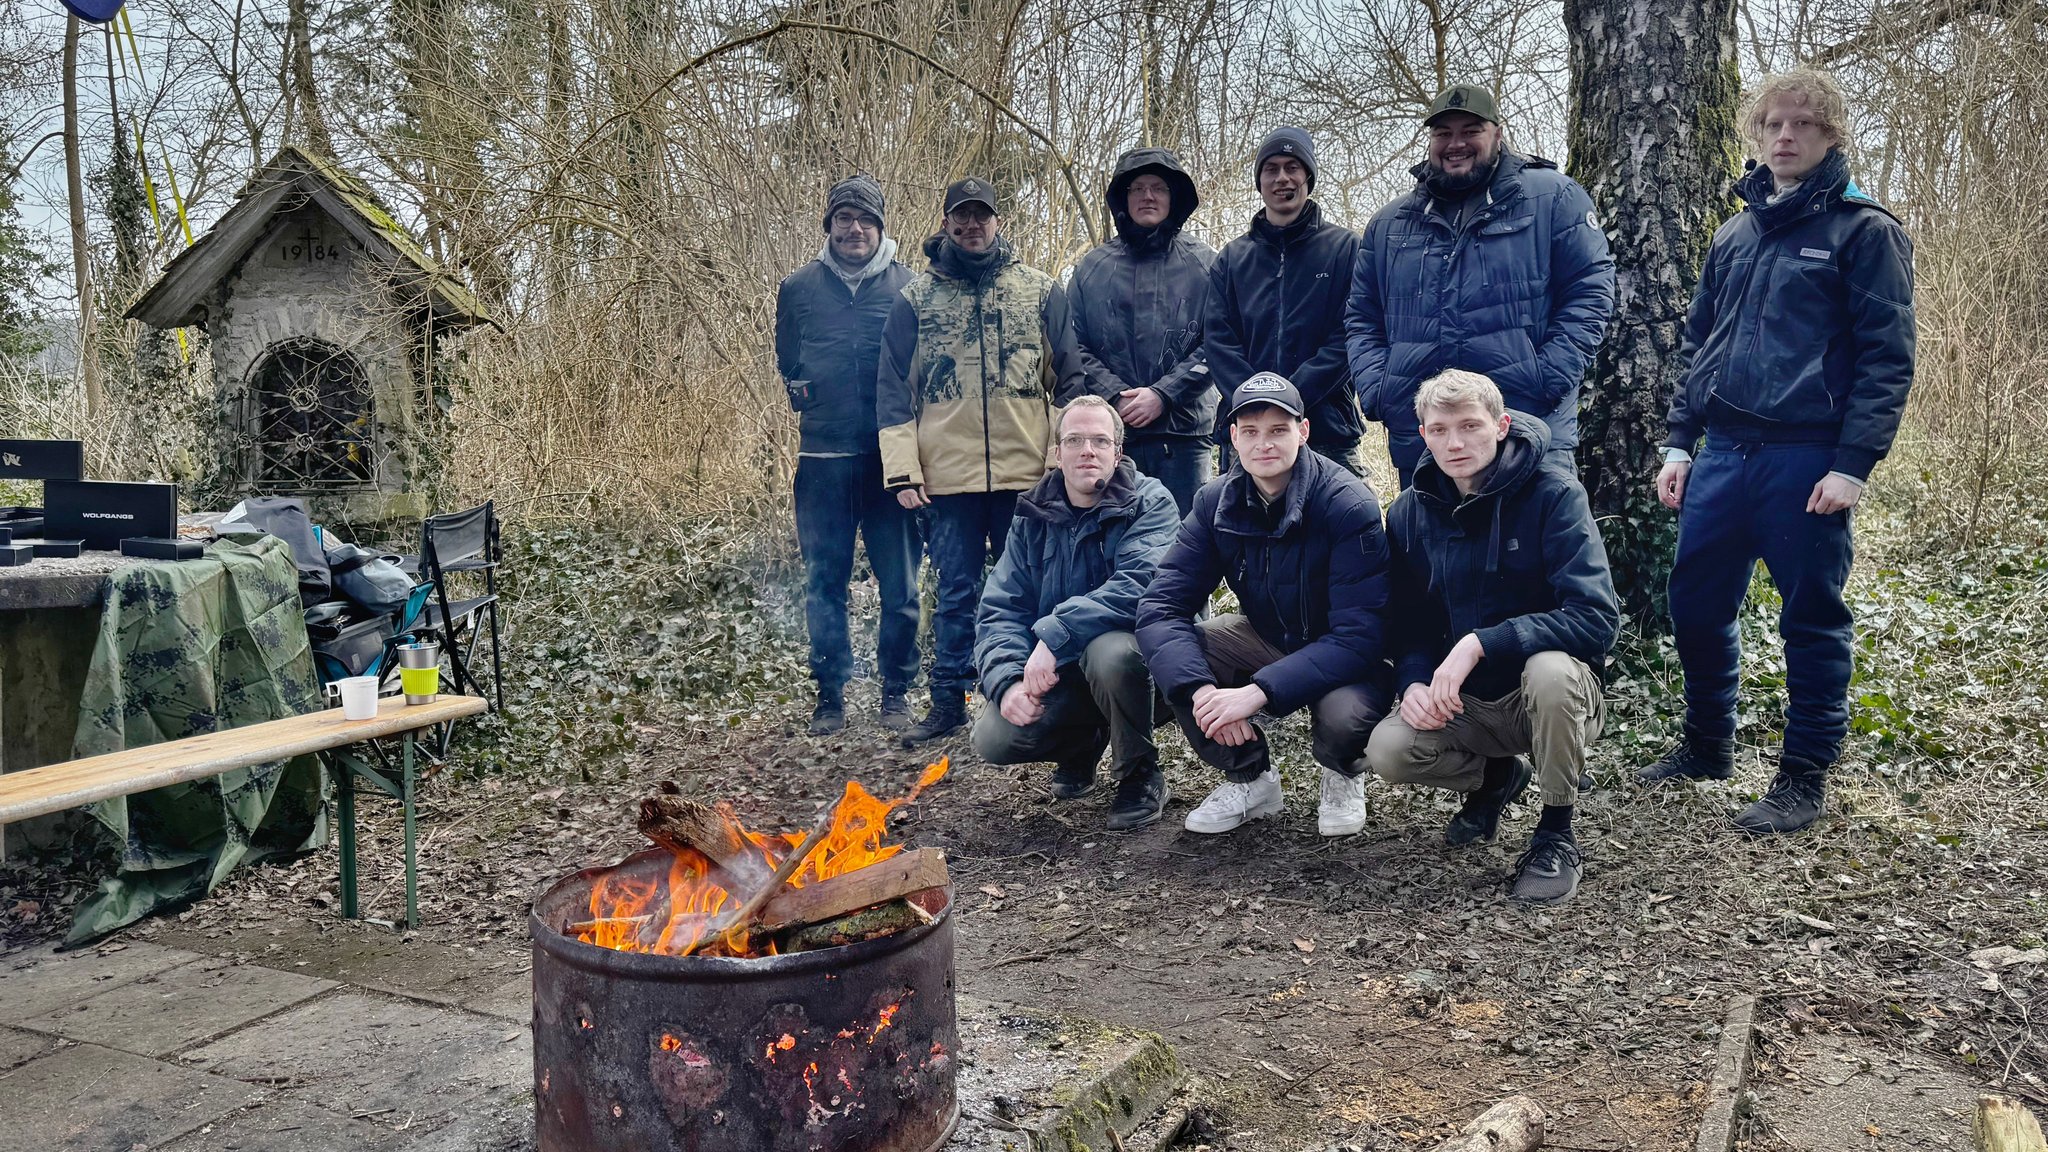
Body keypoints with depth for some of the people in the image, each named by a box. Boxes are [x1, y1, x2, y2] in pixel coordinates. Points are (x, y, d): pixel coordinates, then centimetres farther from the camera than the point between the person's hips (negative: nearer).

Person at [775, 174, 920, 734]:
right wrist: (810, 402, 10)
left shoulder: (907, 285, 4)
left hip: (892, 454, -1)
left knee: (900, 583, 1)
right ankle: (830, 696, 16)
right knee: (824, 583, 5)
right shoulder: (799, 287, 9)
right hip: (824, 455, 2)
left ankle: (896, 692, 14)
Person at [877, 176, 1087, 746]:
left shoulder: (1043, 291, 8)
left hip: (1027, 473, 0)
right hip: (949, 475, 0)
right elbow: (892, 389, 6)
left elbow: (1069, 381, 7)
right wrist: (902, 470, -2)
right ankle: (948, 702, 18)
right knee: (956, 592, 8)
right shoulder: (915, 297, 8)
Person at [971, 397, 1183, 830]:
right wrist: (1009, 681, -22)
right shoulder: (1033, 518, 3)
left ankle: (1140, 774, -8)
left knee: (1108, 651, -37)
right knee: (993, 739, -18)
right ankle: (1083, 744, 17)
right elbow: (999, 611, -3)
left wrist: (1055, 635, -34)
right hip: (1058, 677, 4)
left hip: (1134, 661, -4)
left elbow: (1142, 584, -29)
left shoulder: (1149, 502, -11)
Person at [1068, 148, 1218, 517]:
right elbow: (1074, 346, 6)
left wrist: (1162, 394, -11)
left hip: (1184, 431, -1)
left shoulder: (1204, 263, 7)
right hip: (1110, 430, 1)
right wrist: (1115, 396, -8)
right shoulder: (1092, 266, 13)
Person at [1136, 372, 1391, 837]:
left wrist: (1258, 692, -37)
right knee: (1173, 659, -21)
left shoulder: (1350, 505, -24)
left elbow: (1358, 636, -29)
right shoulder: (1216, 503, -11)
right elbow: (1161, 607, -18)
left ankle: (1344, 775, 5)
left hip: (1344, 658, -4)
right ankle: (1250, 779, 3)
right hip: (1267, 638, 4)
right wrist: (1201, 690, -36)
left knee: (1343, 716, -36)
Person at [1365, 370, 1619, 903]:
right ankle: (1496, 776, 13)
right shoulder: (1410, 513, -1)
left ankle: (1557, 833, -11)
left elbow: (1596, 618, -25)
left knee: (1549, 669, -38)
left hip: (1557, 694, -4)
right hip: (1464, 704, 4)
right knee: (1387, 750, -23)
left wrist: (1481, 643, -32)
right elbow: (1407, 624, 6)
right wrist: (1415, 683, -16)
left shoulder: (1554, 495, -15)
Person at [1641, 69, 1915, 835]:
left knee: (1813, 620, 3)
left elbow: (1887, 357, -8)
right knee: (1696, 605, 10)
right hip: (1724, 454, 6)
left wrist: (1853, 463, -15)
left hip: (1809, 461, -5)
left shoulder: (1865, 232, -2)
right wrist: (1679, 442, 11)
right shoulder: (1734, 236, 16)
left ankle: (1805, 775, 16)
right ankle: (1707, 745, 29)